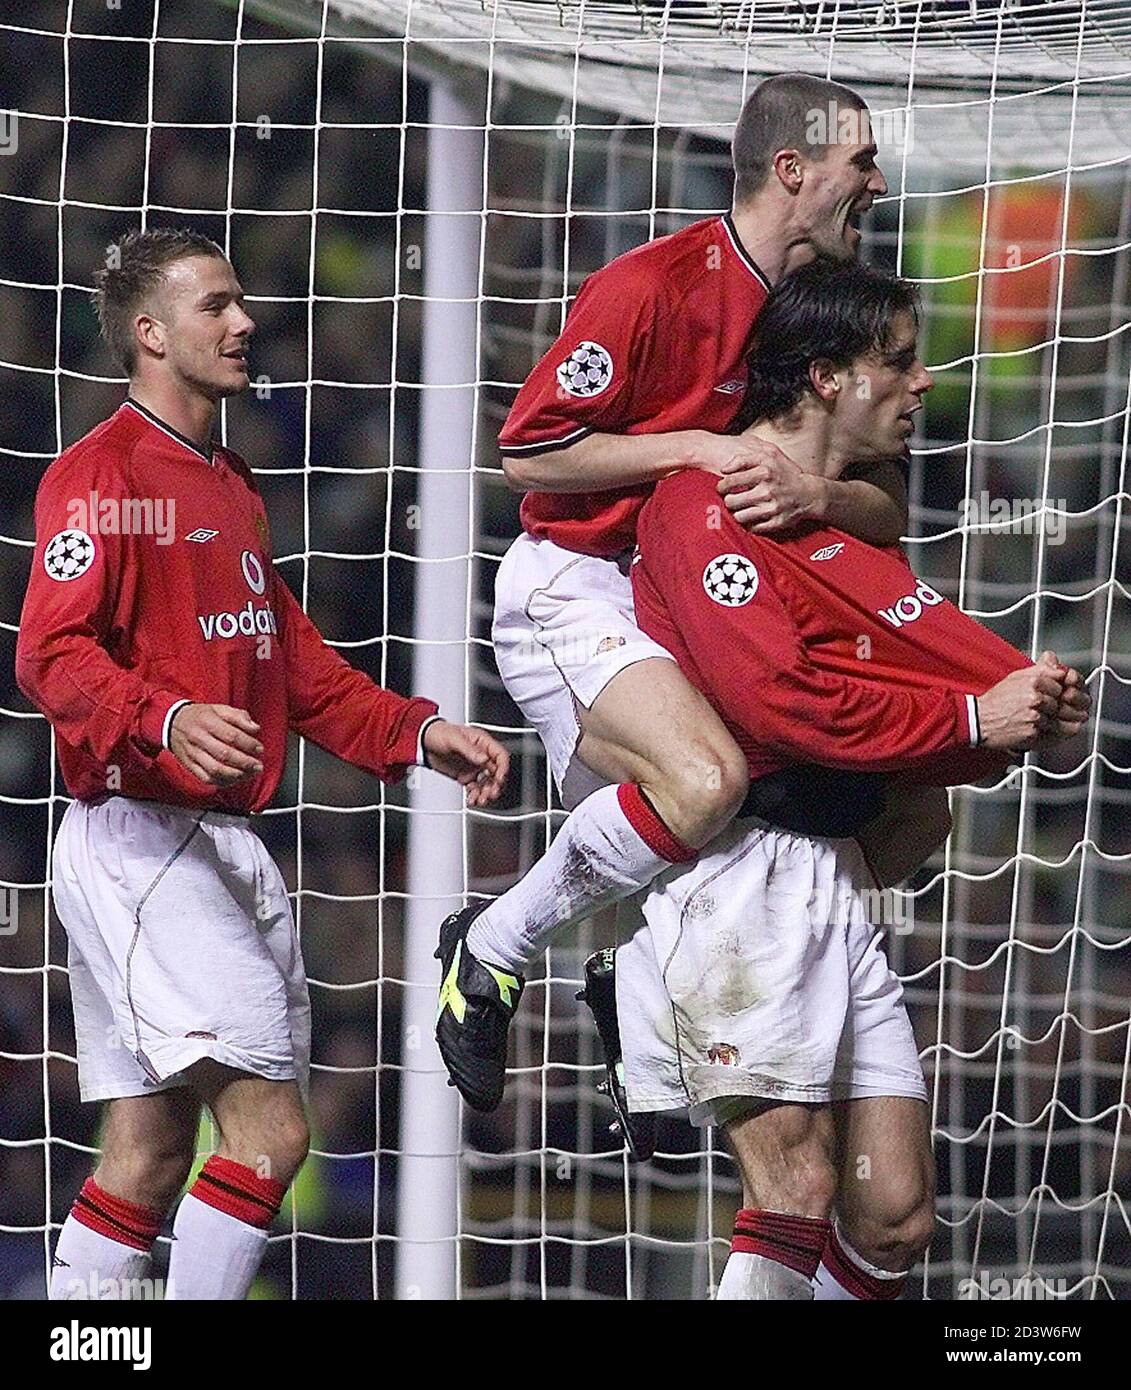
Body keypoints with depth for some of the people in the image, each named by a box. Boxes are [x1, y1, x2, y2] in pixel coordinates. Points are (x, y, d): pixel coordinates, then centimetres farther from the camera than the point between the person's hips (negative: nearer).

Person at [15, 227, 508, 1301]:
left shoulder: (231, 487, 23)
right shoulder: (102, 474, -8)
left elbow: (292, 660, 25)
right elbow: (52, 653, -18)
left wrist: (416, 735, 13)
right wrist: (167, 718, -35)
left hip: (228, 845, 10)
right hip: (138, 838, -10)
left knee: (151, 1154, 8)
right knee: (268, 1128, -17)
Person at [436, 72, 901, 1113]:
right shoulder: (655, 287, -15)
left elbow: (890, 510, 2)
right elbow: (527, 453, -15)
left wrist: (811, 495, -20)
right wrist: (697, 447, -19)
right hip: (574, 592, -9)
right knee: (705, 779, -33)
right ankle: (489, 951, -13)